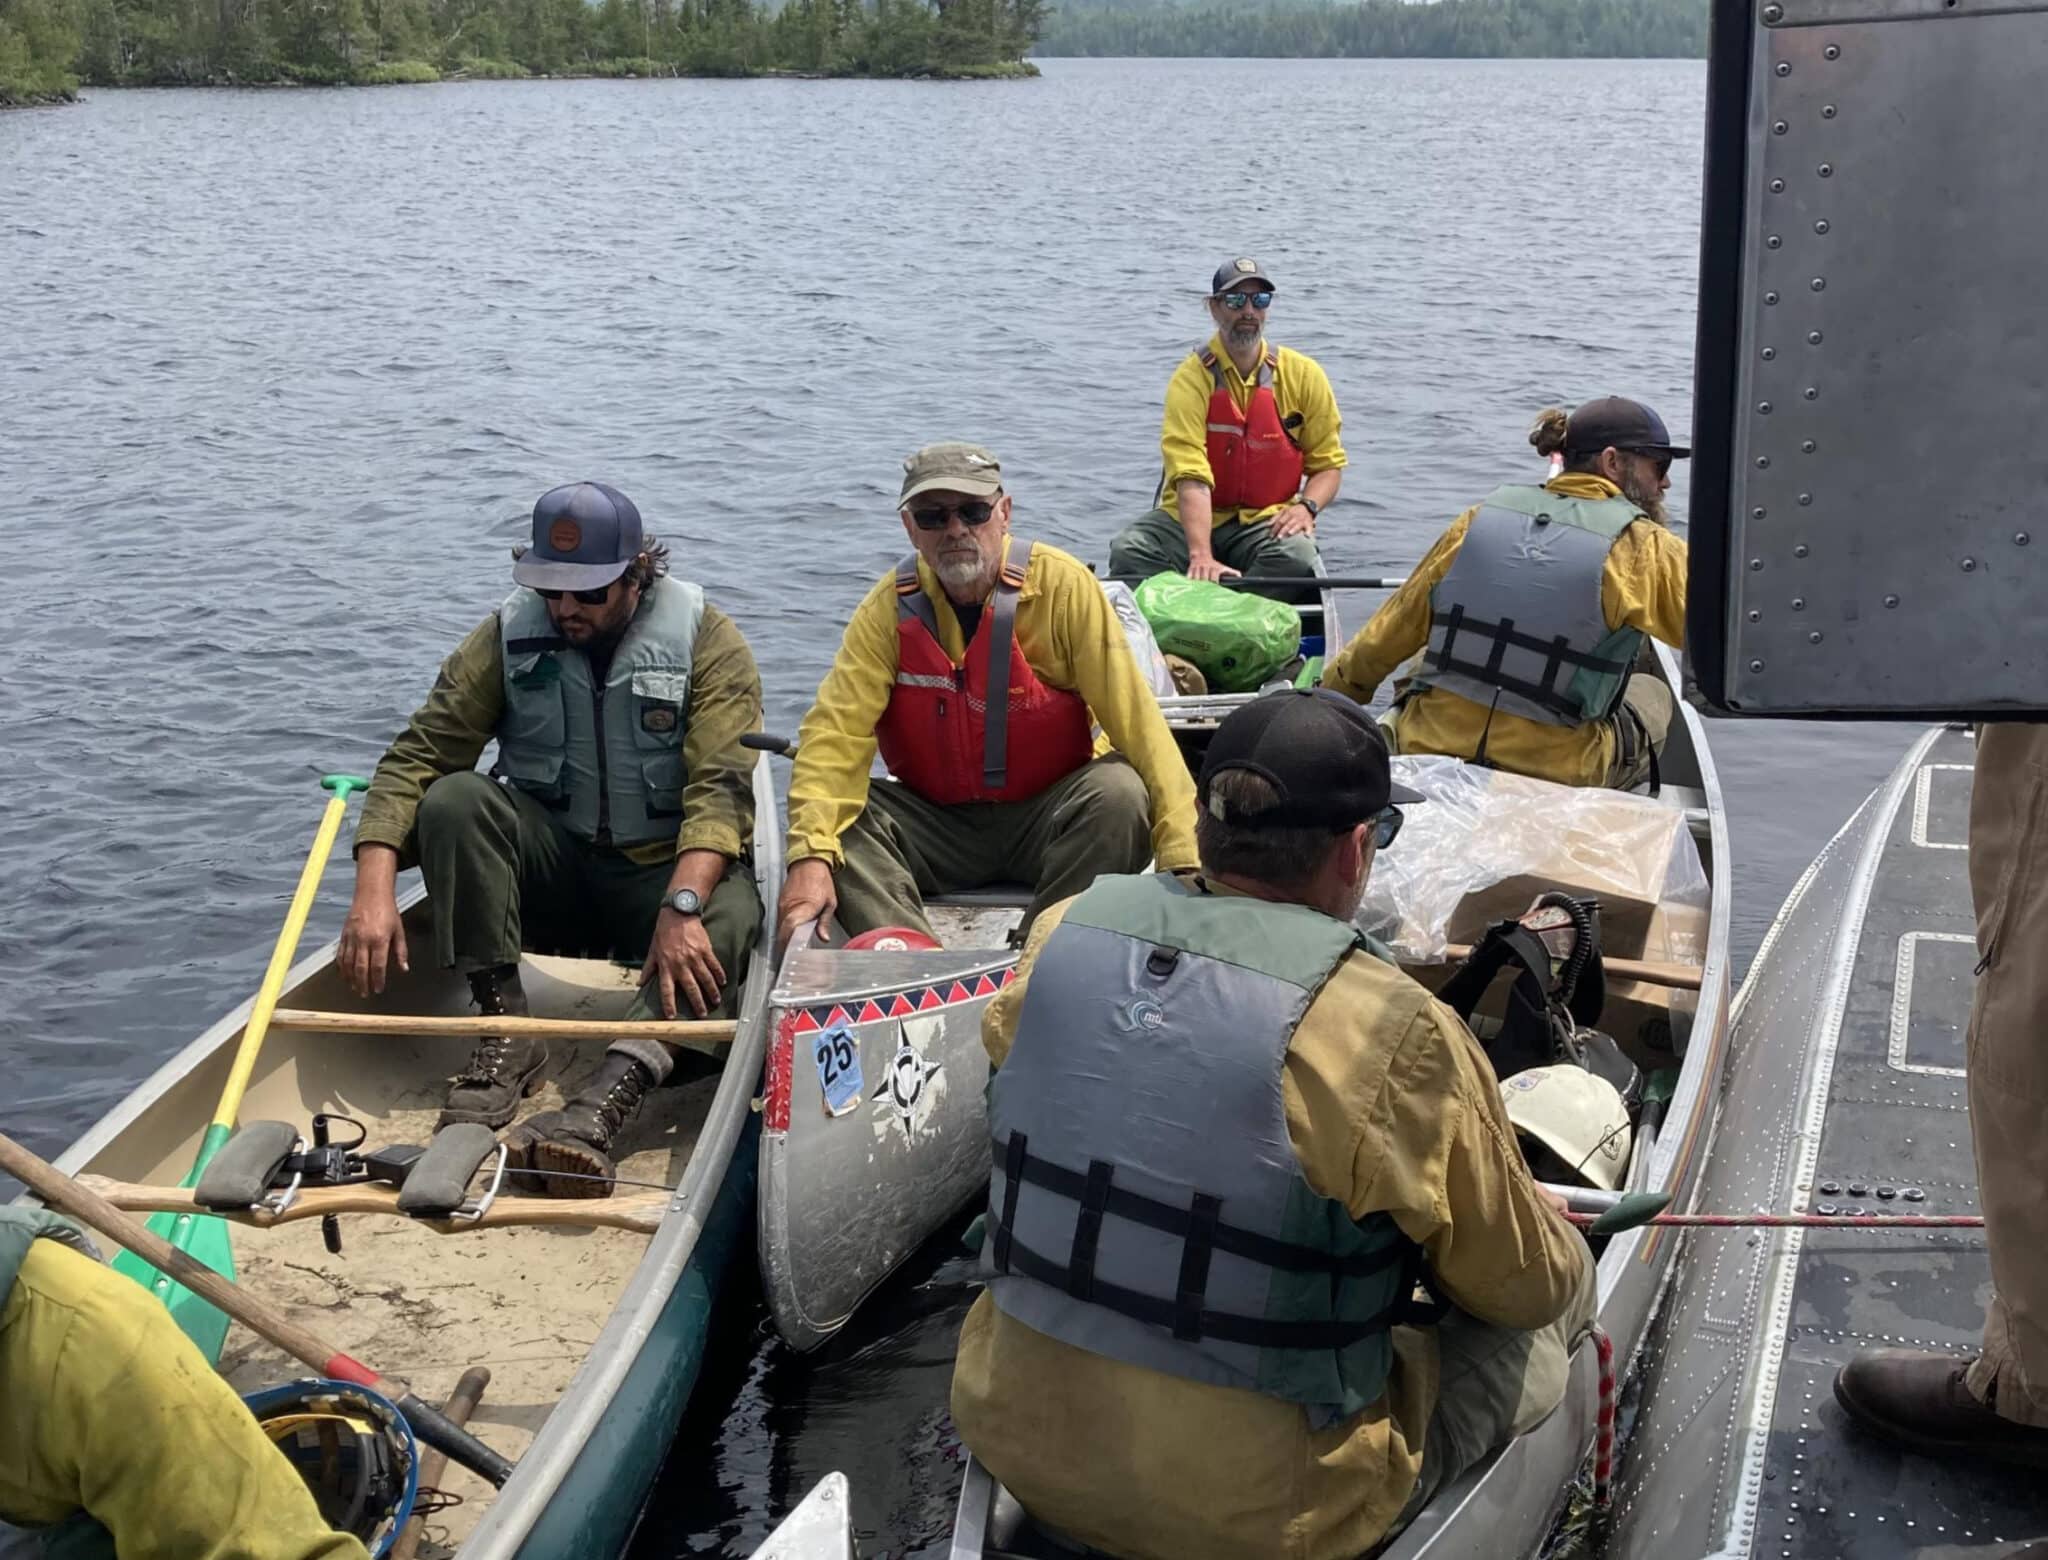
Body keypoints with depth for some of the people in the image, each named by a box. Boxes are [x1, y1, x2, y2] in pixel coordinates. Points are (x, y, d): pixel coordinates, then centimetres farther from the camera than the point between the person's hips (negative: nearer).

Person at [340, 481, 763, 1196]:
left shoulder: (706, 640, -9)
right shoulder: (509, 635, -2)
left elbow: (722, 787, -20)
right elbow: (416, 756, -8)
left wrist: (681, 907, -36)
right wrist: (374, 891, -23)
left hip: (670, 874, -2)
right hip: (553, 867, 3)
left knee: (731, 916, -35)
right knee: (454, 799, -24)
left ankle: (599, 1106, -53)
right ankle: (506, 1032, -23)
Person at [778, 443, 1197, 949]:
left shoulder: (1063, 586, -12)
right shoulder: (891, 605, -6)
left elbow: (1135, 718, -16)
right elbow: (836, 731, -14)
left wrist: (1183, 861, -24)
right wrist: (810, 855, -31)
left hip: (1049, 818, -1)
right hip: (934, 824, 2)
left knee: (1119, 793, -30)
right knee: (838, 817, -23)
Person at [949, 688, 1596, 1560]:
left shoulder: (1060, 934, -9)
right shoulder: (1396, 1038, -23)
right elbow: (1524, 1285, -7)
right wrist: (1547, 1227, 17)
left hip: (1019, 1446, 5)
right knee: (1562, 1293, 17)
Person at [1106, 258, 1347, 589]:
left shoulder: (1303, 375, 2)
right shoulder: (1191, 378, -9)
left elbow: (1328, 463, 10)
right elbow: (1191, 478, -22)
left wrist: (1306, 506, -14)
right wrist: (1201, 556, -36)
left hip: (1266, 521, 2)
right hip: (1190, 518, -1)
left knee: (1296, 553, -32)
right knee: (1128, 551, -29)